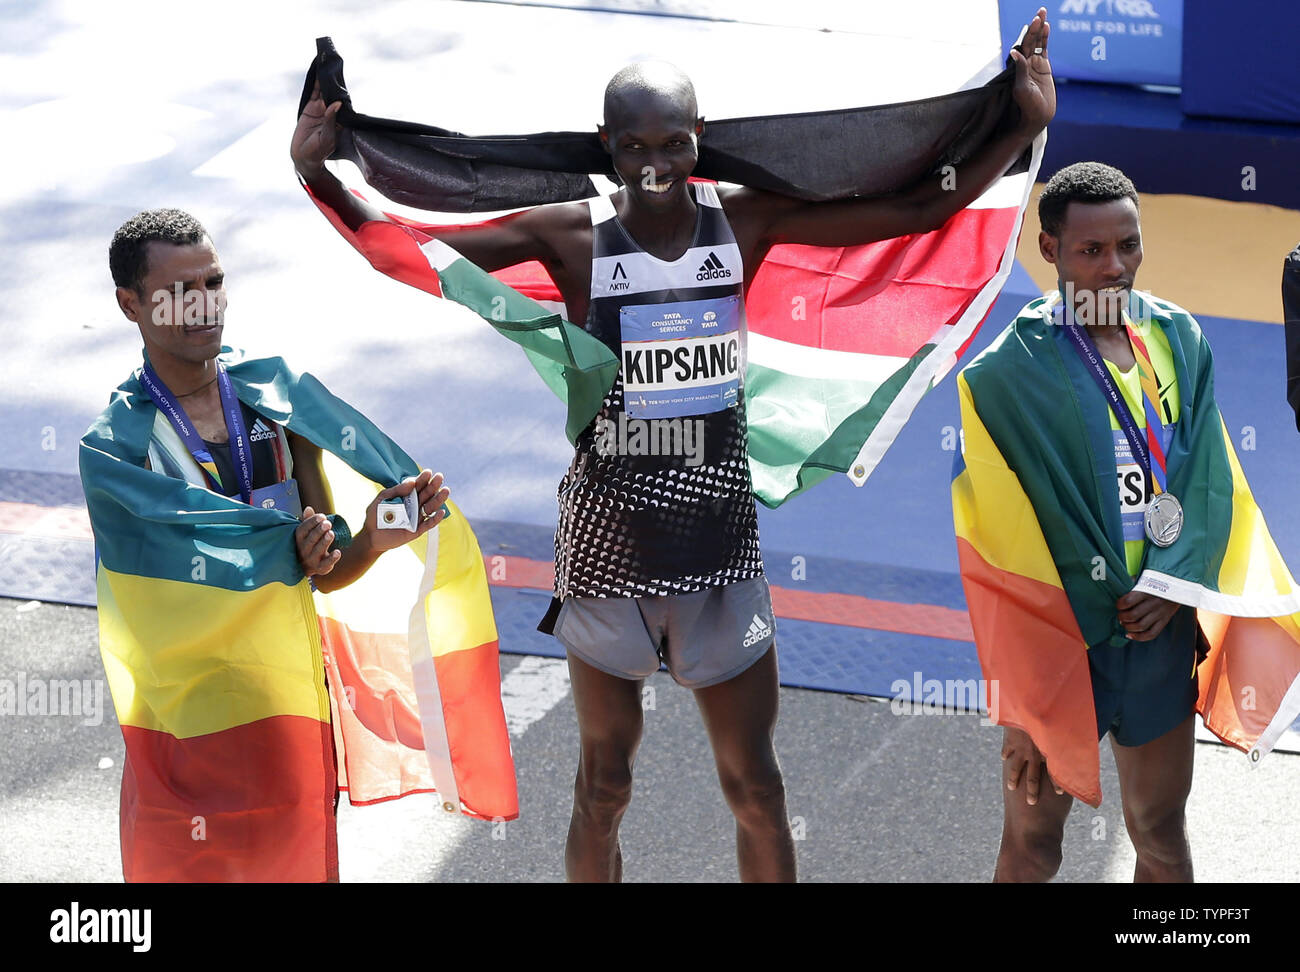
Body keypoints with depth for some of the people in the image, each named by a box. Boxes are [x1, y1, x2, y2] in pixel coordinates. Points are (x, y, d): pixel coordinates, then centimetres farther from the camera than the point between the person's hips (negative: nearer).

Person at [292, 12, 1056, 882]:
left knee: (756, 790, 9)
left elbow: (921, 209, -4)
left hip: (720, 537, 1)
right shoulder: (572, 236, -10)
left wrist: (1026, 126, -12)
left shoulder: (745, 221, -6)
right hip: (608, 539, -1)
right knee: (604, 789, 11)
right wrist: (318, 176, -26)